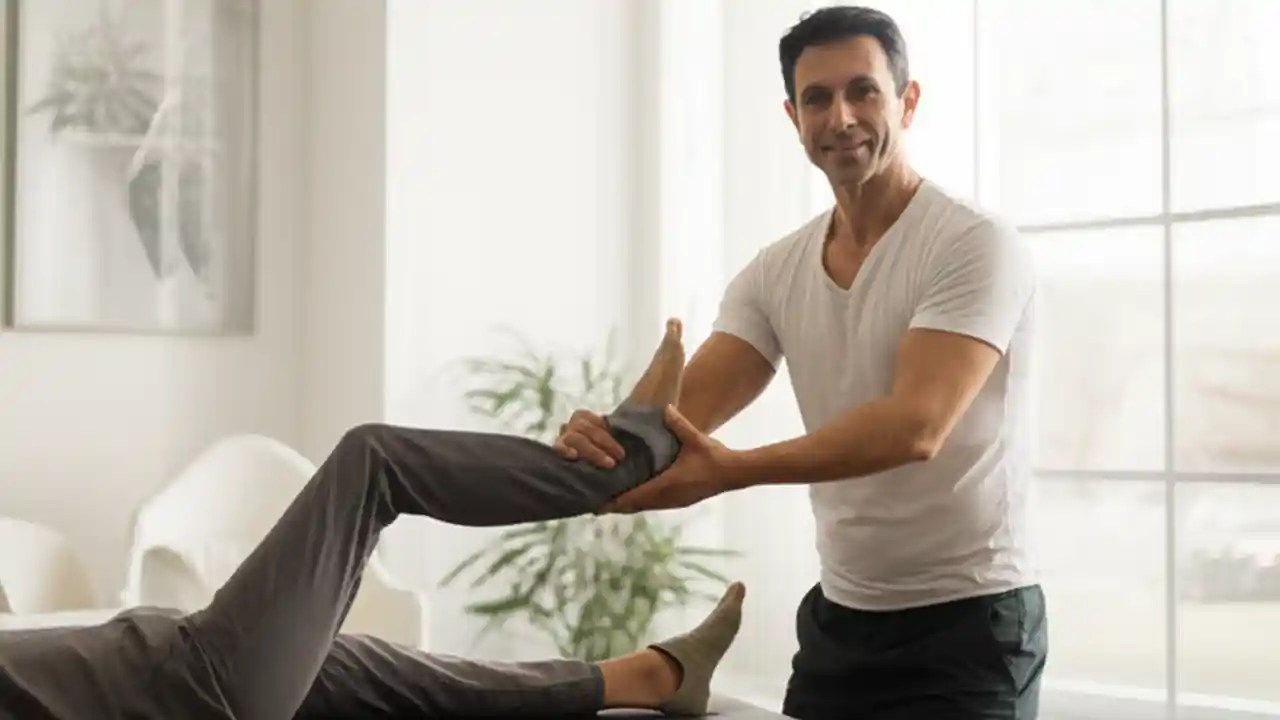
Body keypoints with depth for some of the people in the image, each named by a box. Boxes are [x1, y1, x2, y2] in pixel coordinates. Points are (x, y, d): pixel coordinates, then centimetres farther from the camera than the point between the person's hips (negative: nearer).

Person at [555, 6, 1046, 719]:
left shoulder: (975, 247, -15)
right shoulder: (776, 273, 4)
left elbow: (915, 426, -28)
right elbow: (681, 411, -5)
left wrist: (735, 470, -38)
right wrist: (607, 441, -29)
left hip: (966, 622, -6)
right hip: (837, 616, 6)